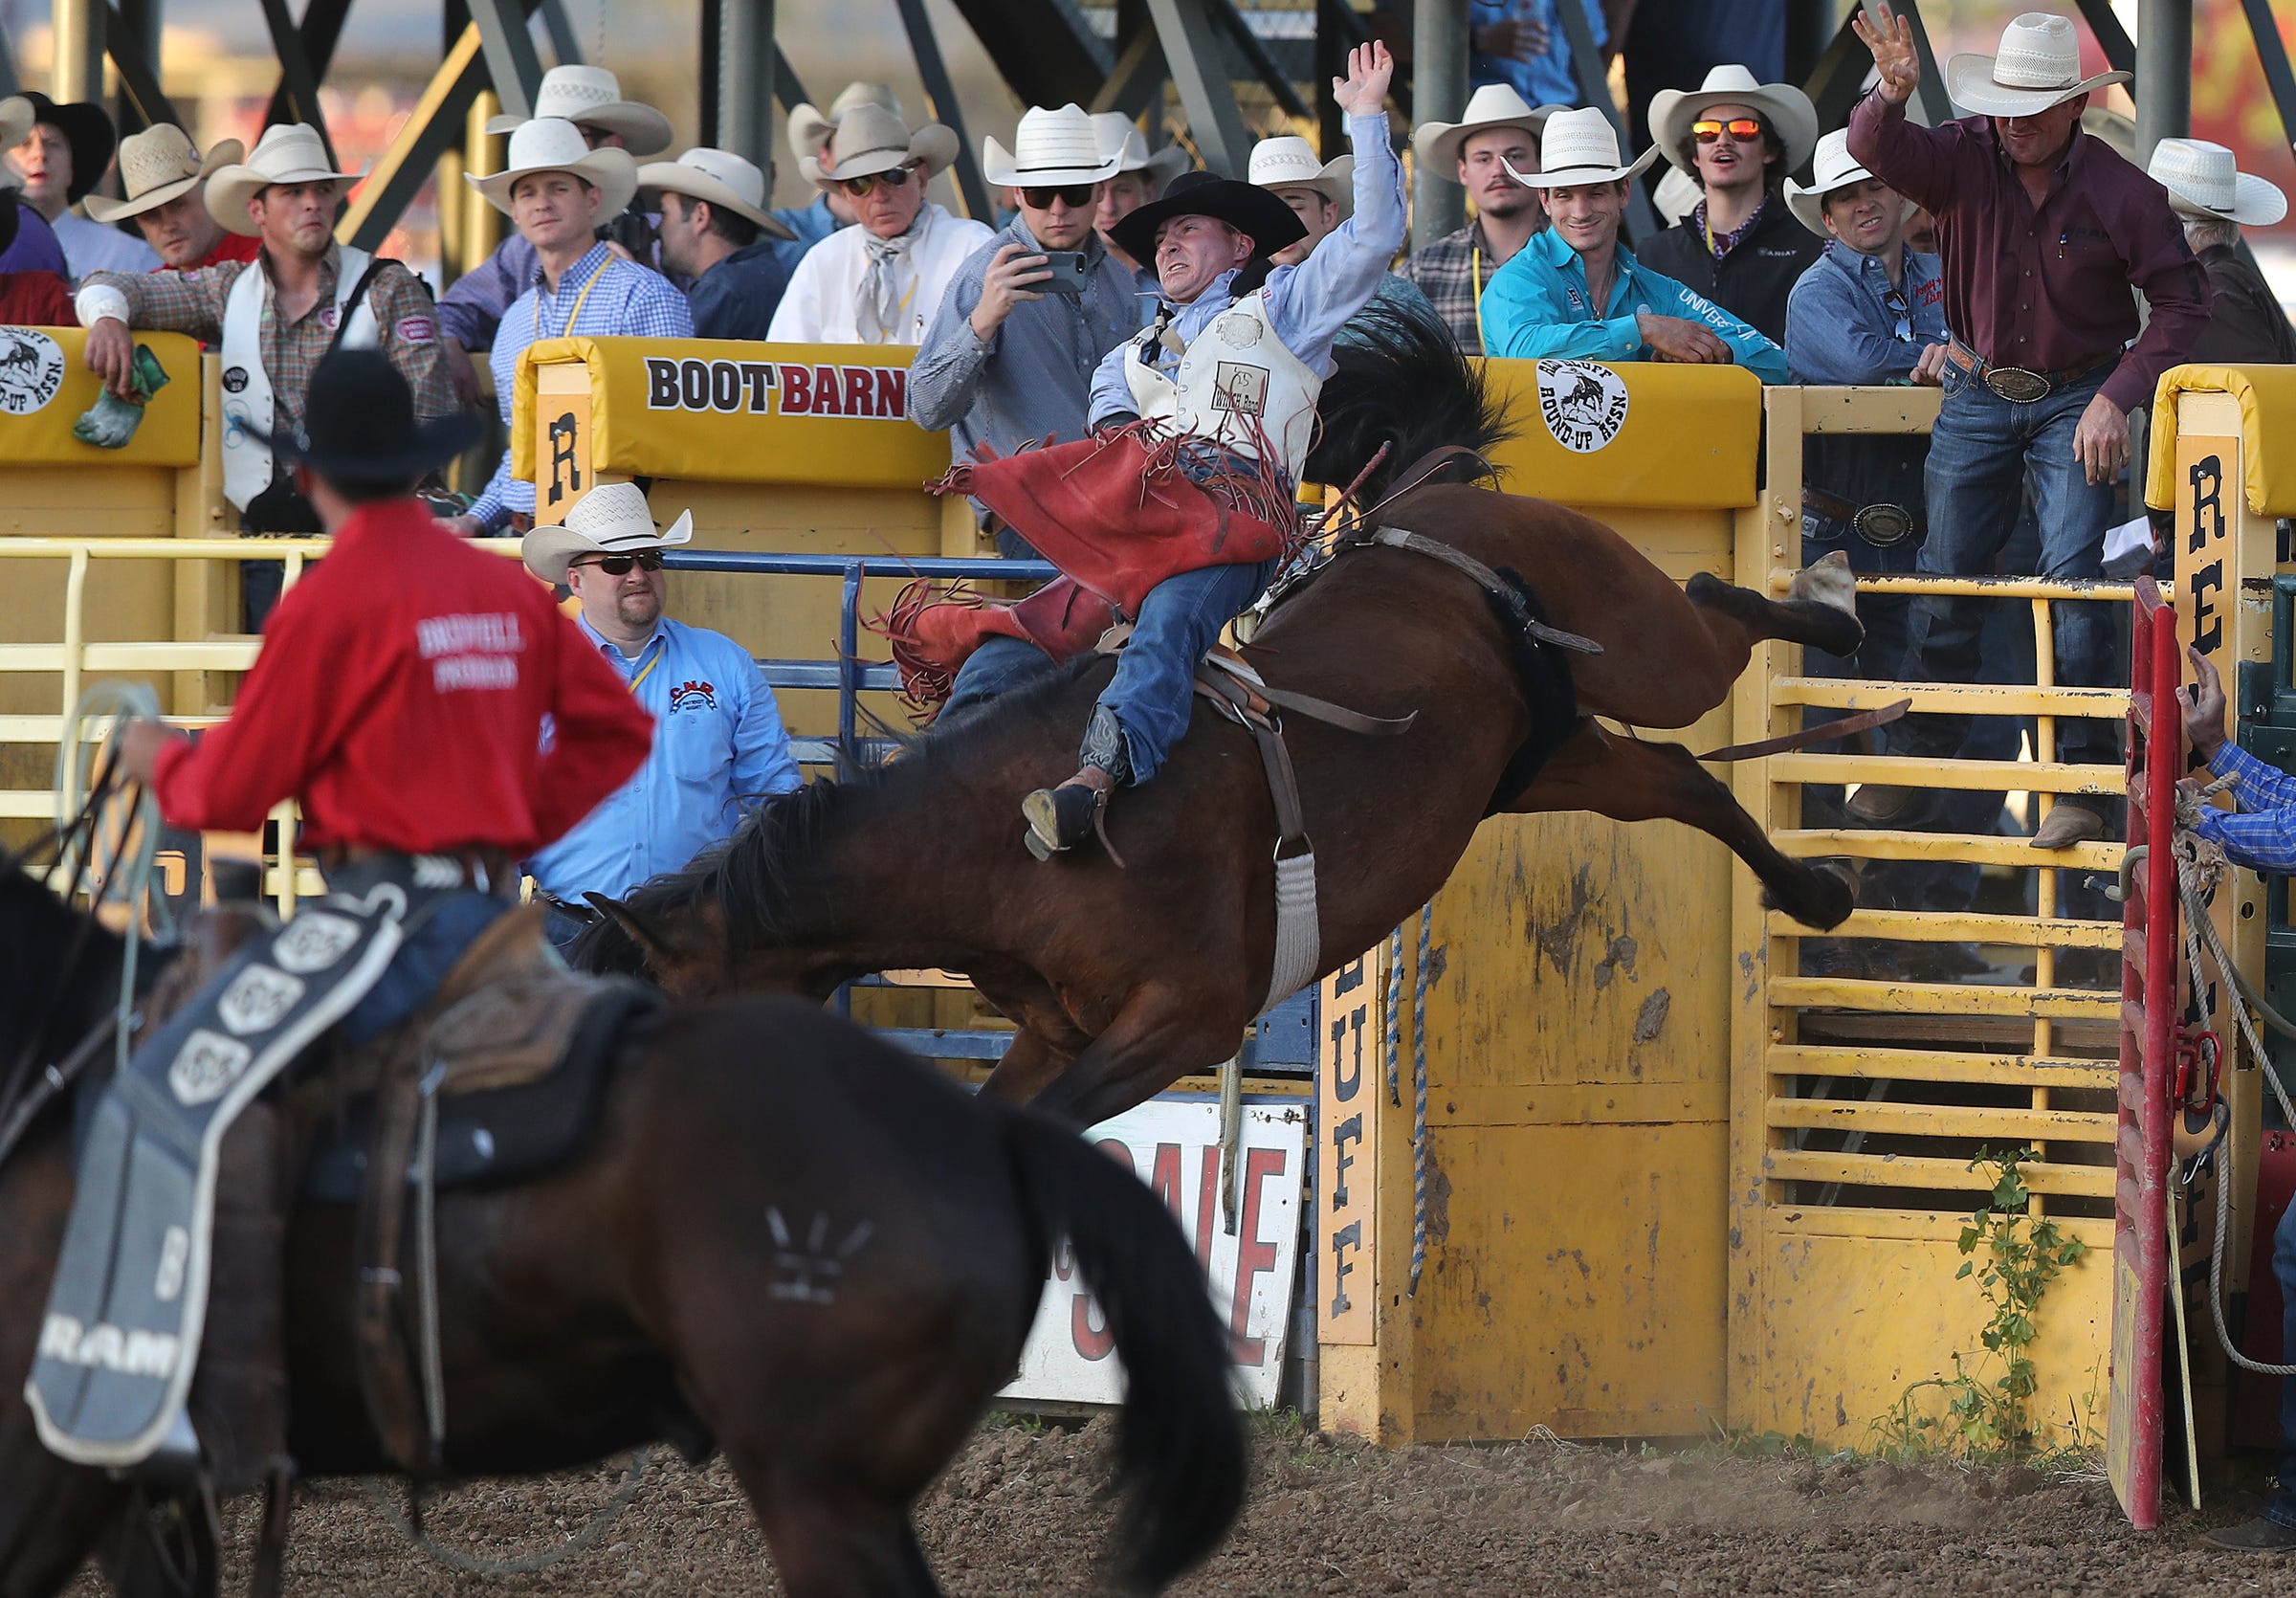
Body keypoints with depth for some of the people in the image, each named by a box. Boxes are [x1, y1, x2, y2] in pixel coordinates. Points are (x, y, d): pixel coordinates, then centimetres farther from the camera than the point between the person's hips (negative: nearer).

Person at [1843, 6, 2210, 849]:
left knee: (2073, 572, -14)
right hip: (1977, 395, 3)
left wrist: (2117, 398, -17)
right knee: (1946, 577, 7)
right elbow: (1879, 151, -26)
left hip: (2076, 396, -3)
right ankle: (1919, 758, 20)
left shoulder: (2121, 192, -12)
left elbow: (2180, 302, -7)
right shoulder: (1965, 157, -8)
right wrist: (1891, 94, -49)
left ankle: (2079, 779, -12)